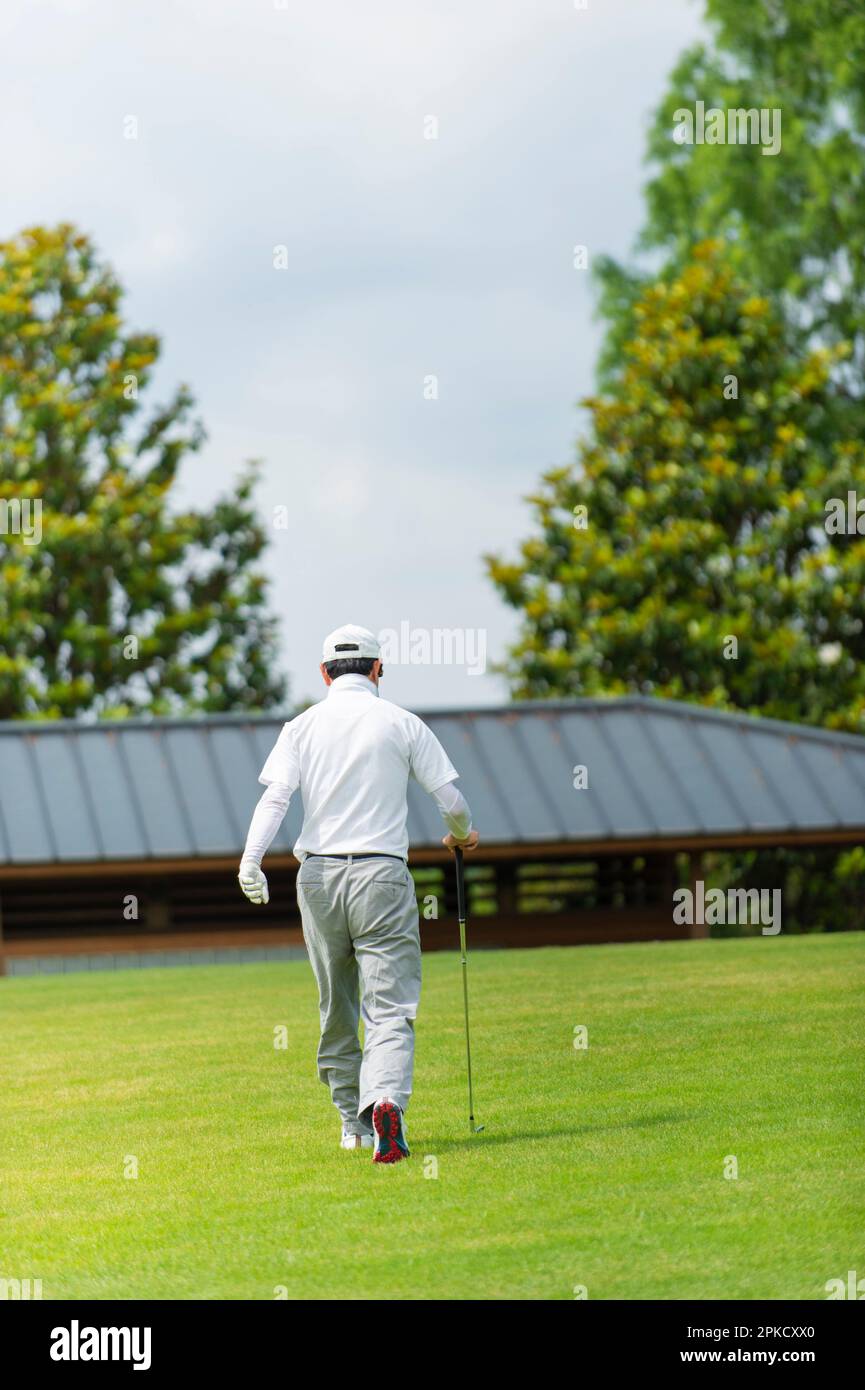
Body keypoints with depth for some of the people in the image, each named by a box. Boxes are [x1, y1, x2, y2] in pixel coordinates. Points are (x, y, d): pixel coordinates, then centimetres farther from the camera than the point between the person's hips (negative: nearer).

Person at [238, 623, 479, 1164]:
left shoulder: (303, 727, 7)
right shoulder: (402, 723, 3)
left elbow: (276, 795, -8)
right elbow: (452, 800, 3)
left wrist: (251, 858, -18)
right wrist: (463, 834, 24)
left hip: (318, 876, 3)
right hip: (382, 874, -3)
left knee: (336, 1011, 16)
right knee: (391, 1007, -8)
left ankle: (354, 1123, 23)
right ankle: (385, 1102, -33)